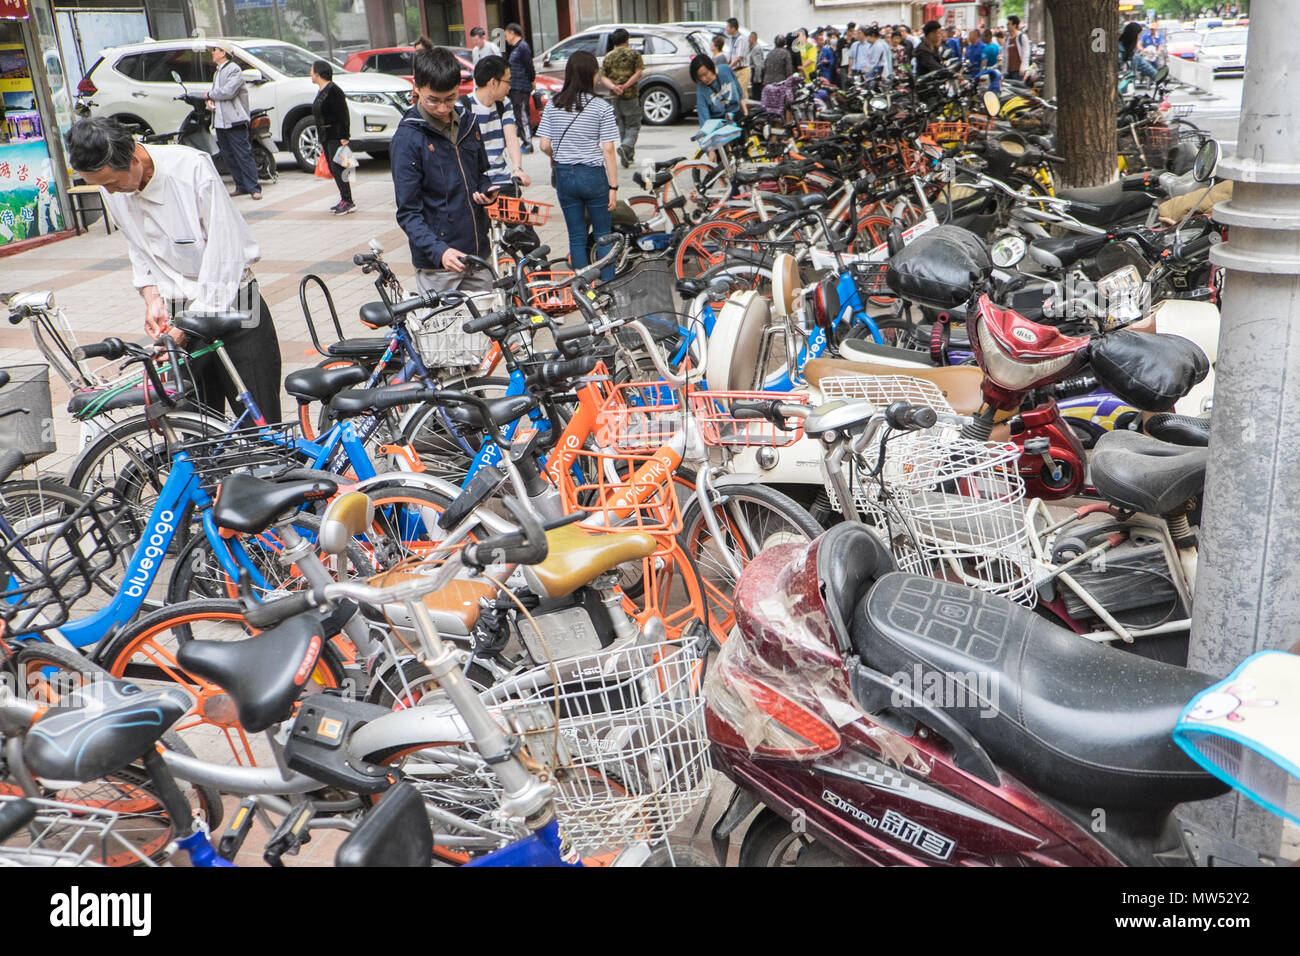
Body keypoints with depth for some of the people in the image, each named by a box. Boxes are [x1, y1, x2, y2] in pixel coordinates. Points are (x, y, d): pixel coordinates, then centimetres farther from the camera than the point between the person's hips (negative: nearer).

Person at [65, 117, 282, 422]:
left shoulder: (194, 168, -19)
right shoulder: (110, 185, -1)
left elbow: (225, 253, -18)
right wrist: (151, 296, -4)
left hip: (230, 304, -5)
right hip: (175, 312, 5)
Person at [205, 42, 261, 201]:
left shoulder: (234, 70, -8)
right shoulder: (218, 72, 22)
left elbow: (228, 92, -20)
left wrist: (209, 94, -6)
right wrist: (210, 100, 2)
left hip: (234, 122, -9)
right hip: (220, 122, 9)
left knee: (243, 155, -11)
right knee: (229, 157, 9)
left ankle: (254, 188, -10)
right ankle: (241, 187, 15)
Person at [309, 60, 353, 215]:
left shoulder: (333, 90, -12)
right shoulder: (320, 92, 17)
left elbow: (343, 115, -16)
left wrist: (344, 137, -20)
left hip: (335, 136, -9)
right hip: (326, 137, 9)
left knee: (337, 168, -11)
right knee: (333, 169, 8)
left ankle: (348, 202, -8)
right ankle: (344, 200, 13)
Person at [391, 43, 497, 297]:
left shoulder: (467, 122, 7)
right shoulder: (407, 138, -11)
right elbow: (408, 212, -12)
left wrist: (487, 193, -2)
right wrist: (440, 251, -27)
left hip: (478, 253, 6)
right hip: (436, 263, -6)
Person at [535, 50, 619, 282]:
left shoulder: (553, 105, -1)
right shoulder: (602, 107, -9)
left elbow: (544, 145, 0)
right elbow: (608, 151, -10)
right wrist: (613, 187, -4)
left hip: (564, 176, 3)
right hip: (594, 176, -2)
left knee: (576, 238, 10)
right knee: (602, 235, 12)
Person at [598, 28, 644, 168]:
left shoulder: (608, 56, 8)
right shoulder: (634, 54, -2)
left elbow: (603, 77, 0)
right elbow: (638, 72, -13)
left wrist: (613, 87, -14)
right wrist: (625, 86, -18)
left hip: (615, 97, 4)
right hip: (631, 95, -4)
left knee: (622, 126, 15)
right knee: (633, 125, 0)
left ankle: (628, 156, 17)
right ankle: (626, 147, -25)